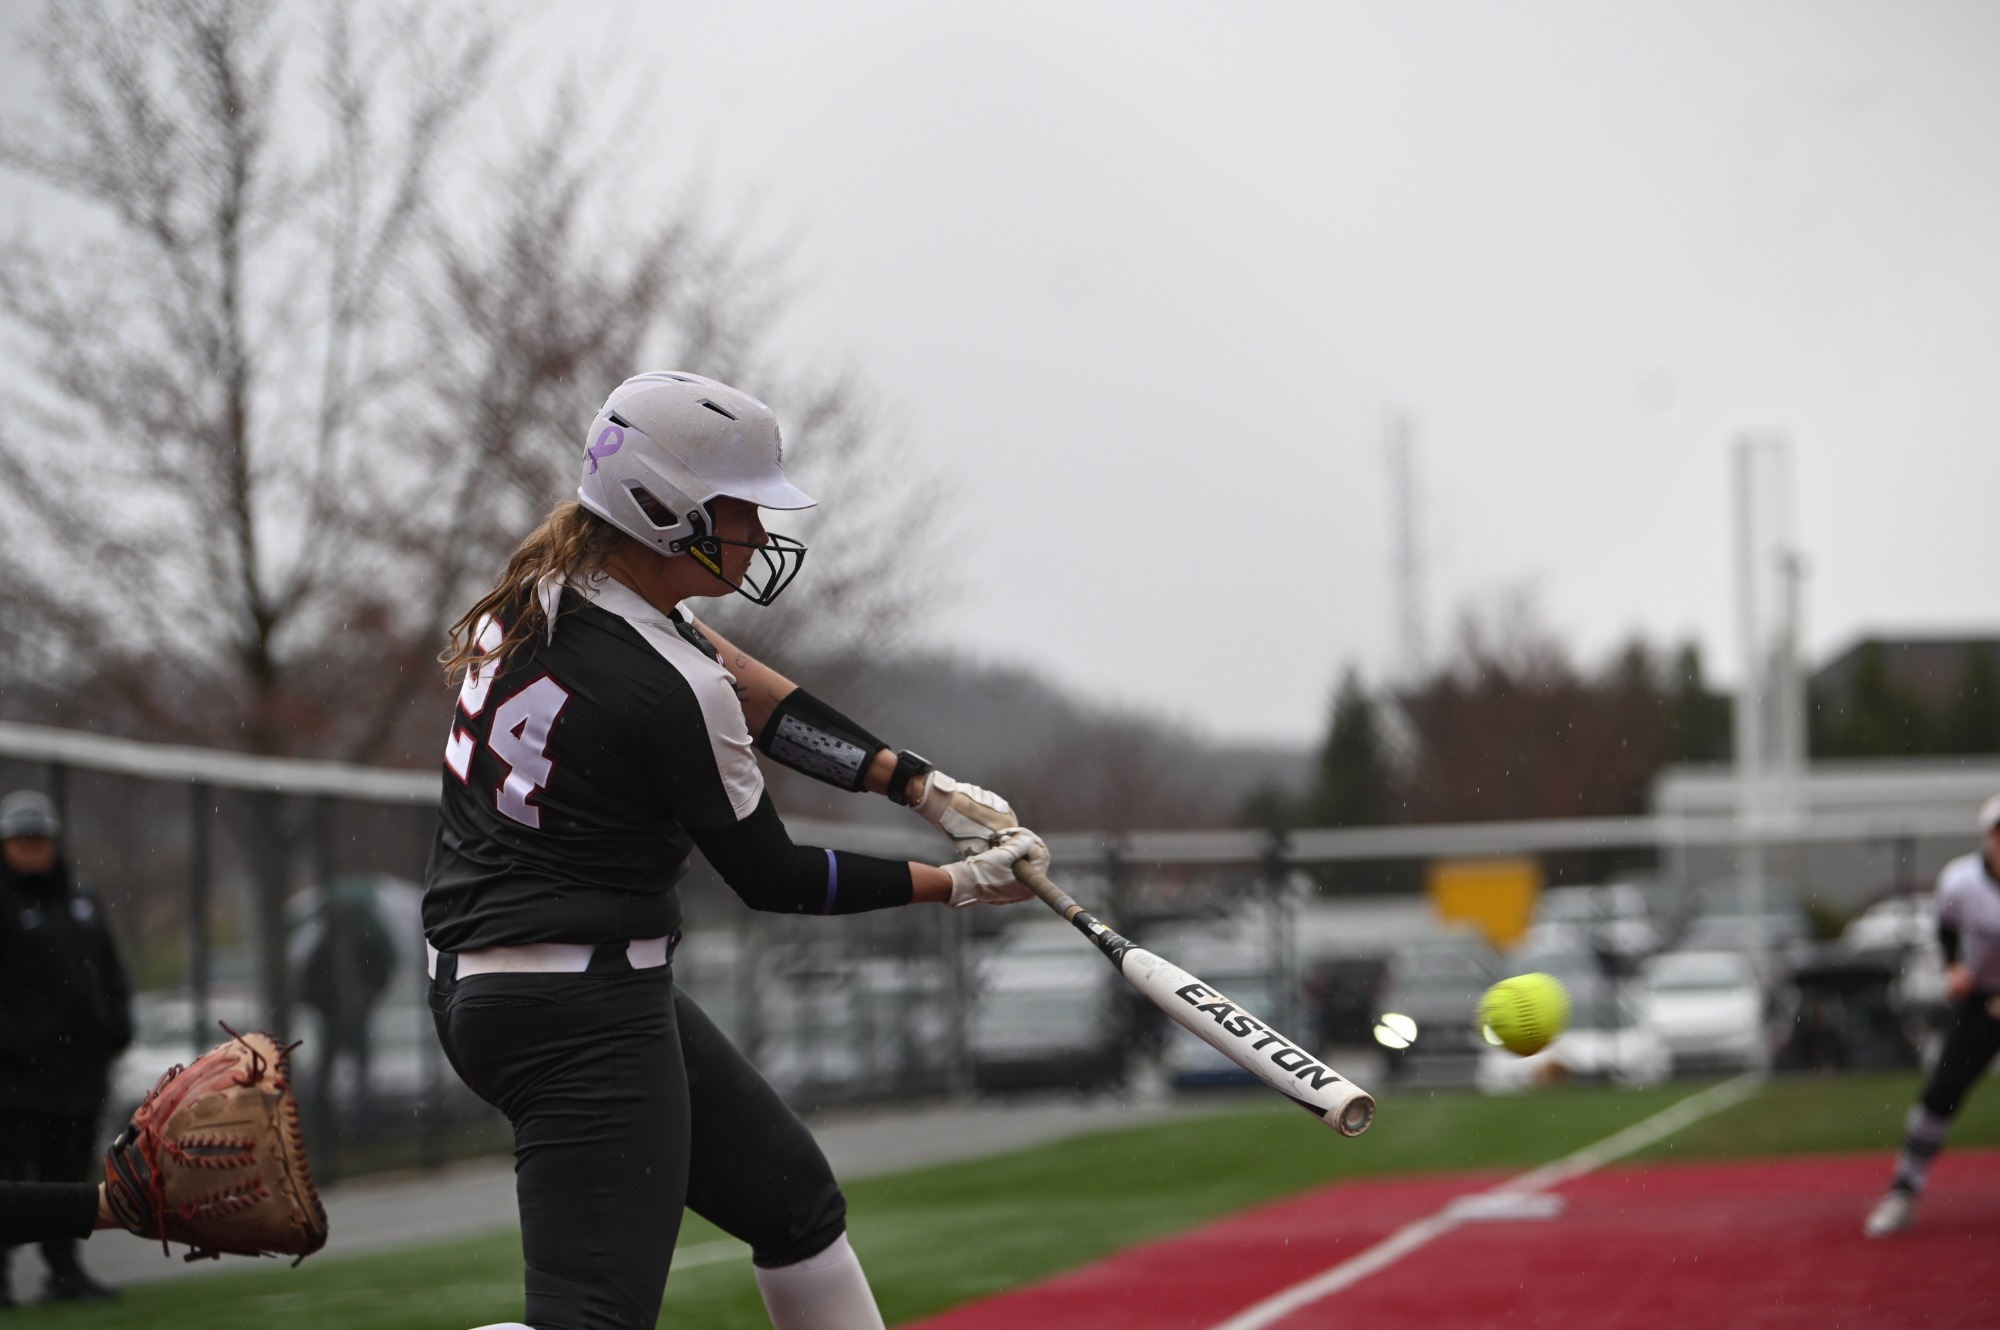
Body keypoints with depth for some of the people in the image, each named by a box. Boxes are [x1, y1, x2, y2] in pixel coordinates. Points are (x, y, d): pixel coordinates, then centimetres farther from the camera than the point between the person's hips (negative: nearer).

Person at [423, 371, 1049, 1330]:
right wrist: (956, 885, 4)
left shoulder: (547, 584, 3)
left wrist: (922, 784, 7)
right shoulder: (669, 691, -21)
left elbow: (737, 684, 11)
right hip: (586, 1011, -11)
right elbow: (772, 879, -7)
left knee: (796, 1199, 20)